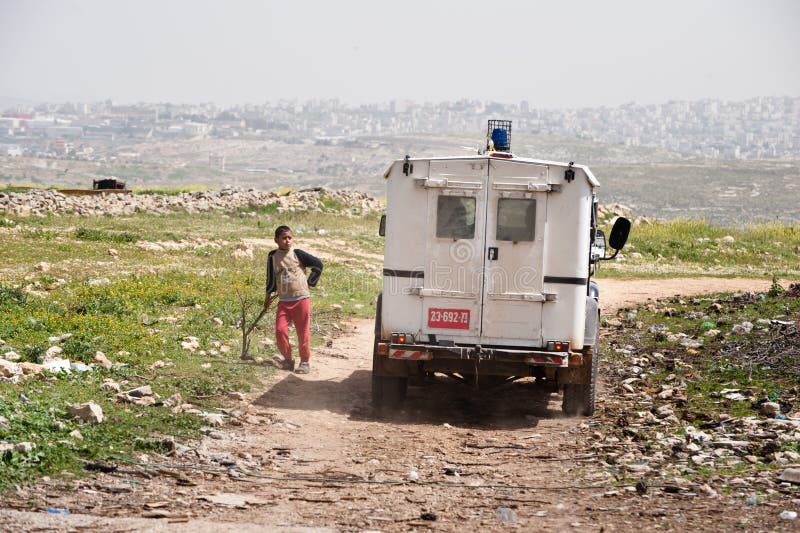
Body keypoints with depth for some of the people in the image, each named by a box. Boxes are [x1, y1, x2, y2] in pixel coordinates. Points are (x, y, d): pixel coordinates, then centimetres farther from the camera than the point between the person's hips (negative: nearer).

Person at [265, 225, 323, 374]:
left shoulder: (298, 254, -4)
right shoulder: (273, 257, 5)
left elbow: (318, 265, 5)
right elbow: (271, 277, 20)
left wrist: (310, 283, 7)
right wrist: (269, 294, 23)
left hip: (301, 299, -2)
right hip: (283, 301, 2)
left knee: (303, 332, 1)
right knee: (280, 330, -9)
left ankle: (305, 362, 12)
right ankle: (288, 359, 7)